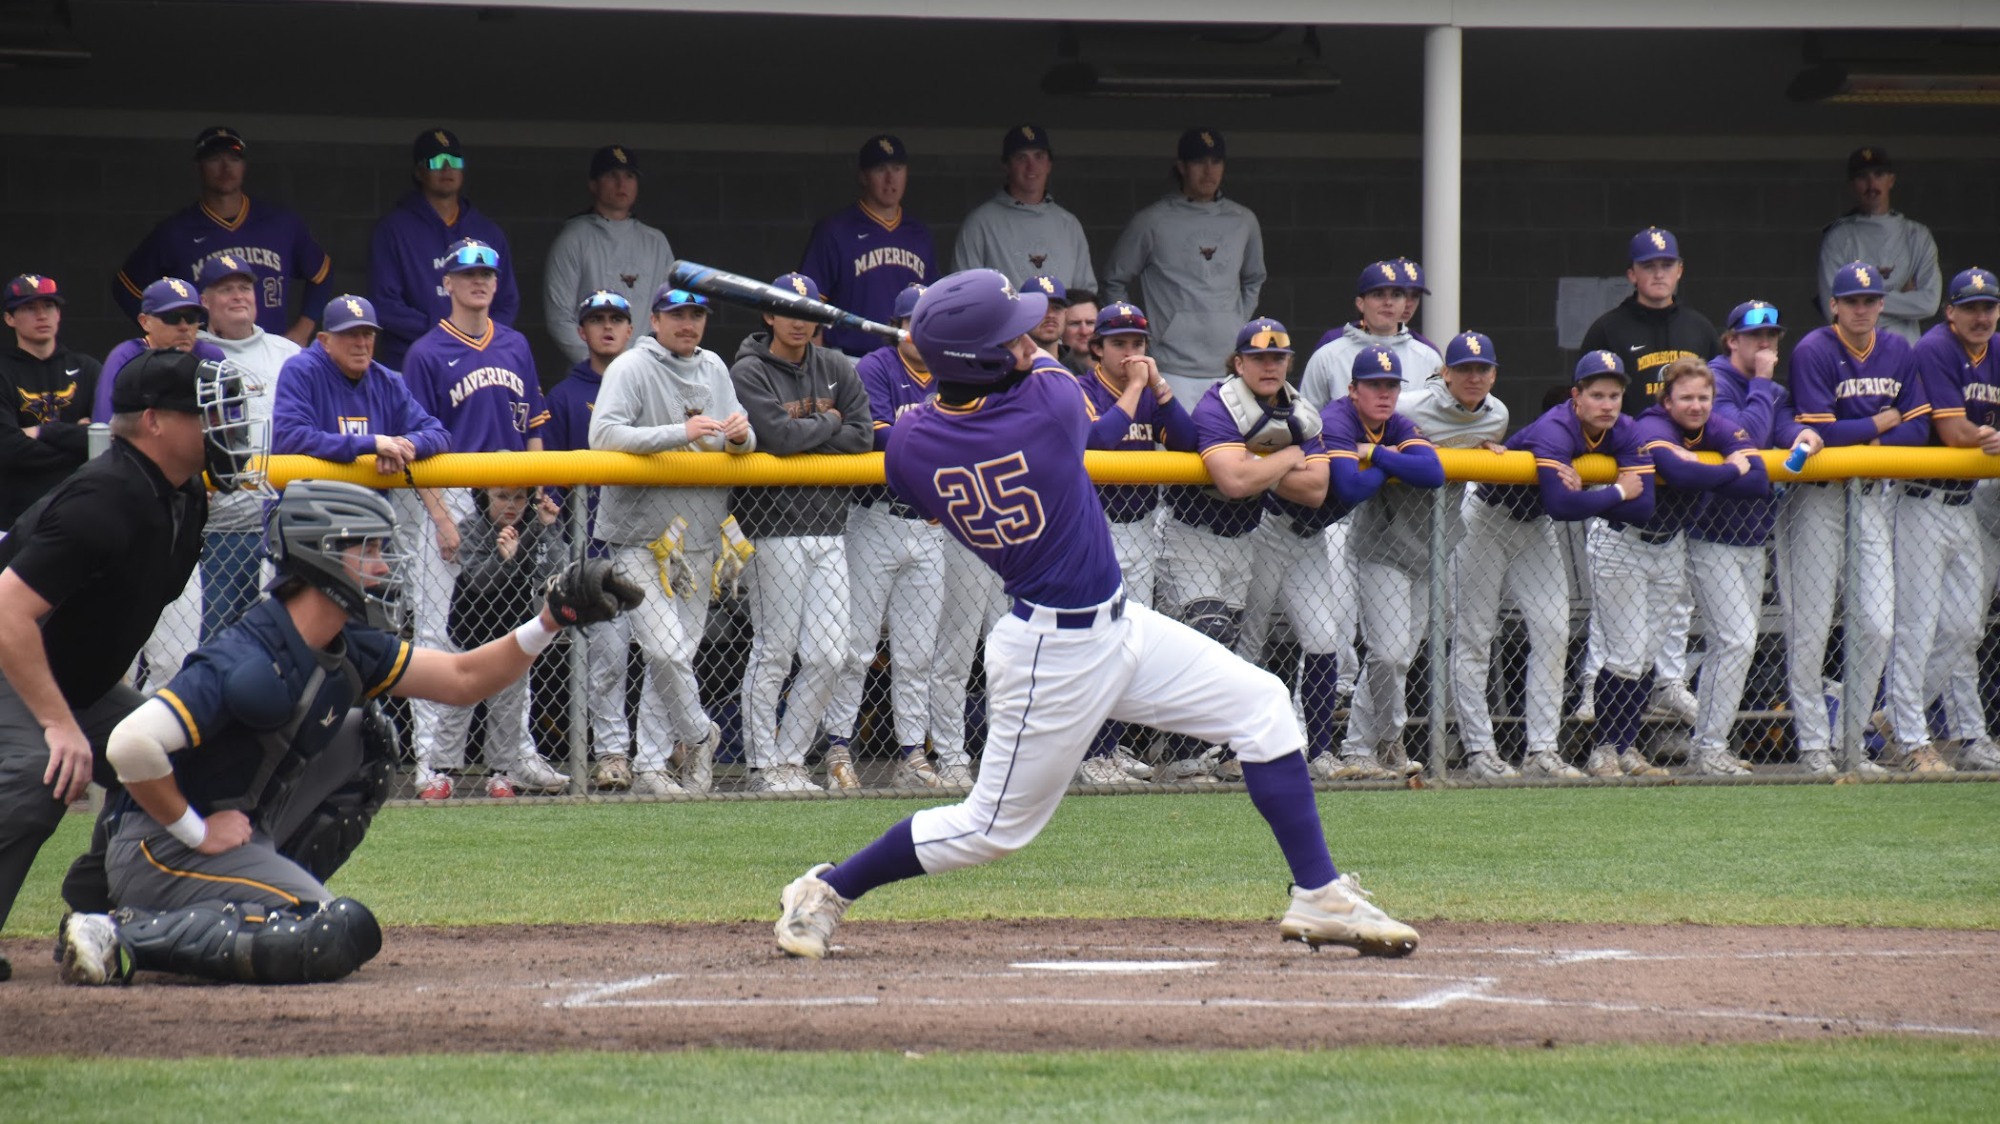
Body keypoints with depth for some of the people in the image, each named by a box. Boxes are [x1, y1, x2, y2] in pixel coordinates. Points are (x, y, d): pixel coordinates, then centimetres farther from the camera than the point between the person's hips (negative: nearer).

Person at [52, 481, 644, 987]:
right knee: (344, 936, -22)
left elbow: (461, 678, 13)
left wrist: (551, 619, -1)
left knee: (371, 740, 11)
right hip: (162, 850, -10)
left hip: (245, 830, 10)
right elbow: (131, 745, -33)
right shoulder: (253, 666, -25)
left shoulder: (350, 649, 4)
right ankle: (127, 937, -18)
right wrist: (196, 831, -20)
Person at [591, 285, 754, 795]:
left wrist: (742, 434, -10)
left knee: (679, 651, 7)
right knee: (666, 650, -16)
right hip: (642, 536, -6)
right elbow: (603, 434, -22)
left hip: (699, 538, 6)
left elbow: (744, 444, 16)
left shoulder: (713, 368, 13)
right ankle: (698, 736, 5)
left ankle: (651, 765, 15)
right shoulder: (631, 369, -8)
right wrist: (681, 433, -29)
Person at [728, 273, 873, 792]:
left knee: (829, 656, 2)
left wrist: (801, 435, -7)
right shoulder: (749, 373, -5)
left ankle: (792, 757, 12)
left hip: (828, 527, 5)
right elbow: (778, 436, -19)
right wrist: (828, 424, -4)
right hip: (773, 528, -5)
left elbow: (863, 436, 2)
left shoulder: (836, 368, 12)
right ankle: (764, 764, 4)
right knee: (774, 652, -3)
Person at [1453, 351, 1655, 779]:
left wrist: (1586, 497, -30)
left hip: (1535, 529, 7)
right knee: (1474, 639, -3)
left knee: (1553, 631, -1)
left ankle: (1542, 751, 2)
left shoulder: (1624, 434, -12)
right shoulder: (1554, 432, -34)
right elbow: (1561, 504, -46)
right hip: (1486, 519, -7)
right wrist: (1617, 493, -32)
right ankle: (1478, 751, 2)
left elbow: (1644, 506, -19)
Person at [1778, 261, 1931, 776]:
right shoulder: (1813, 352, -12)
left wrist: (1863, 443, -12)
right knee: (1810, 624, -4)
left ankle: (1854, 741, 12)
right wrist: (1879, 424, -7)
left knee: (1876, 625, 1)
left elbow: (1918, 426, 3)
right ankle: (1813, 745, 3)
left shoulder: (1897, 351, 6)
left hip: (1875, 495, 5)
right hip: (1817, 495, -5)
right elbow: (1818, 432, -19)